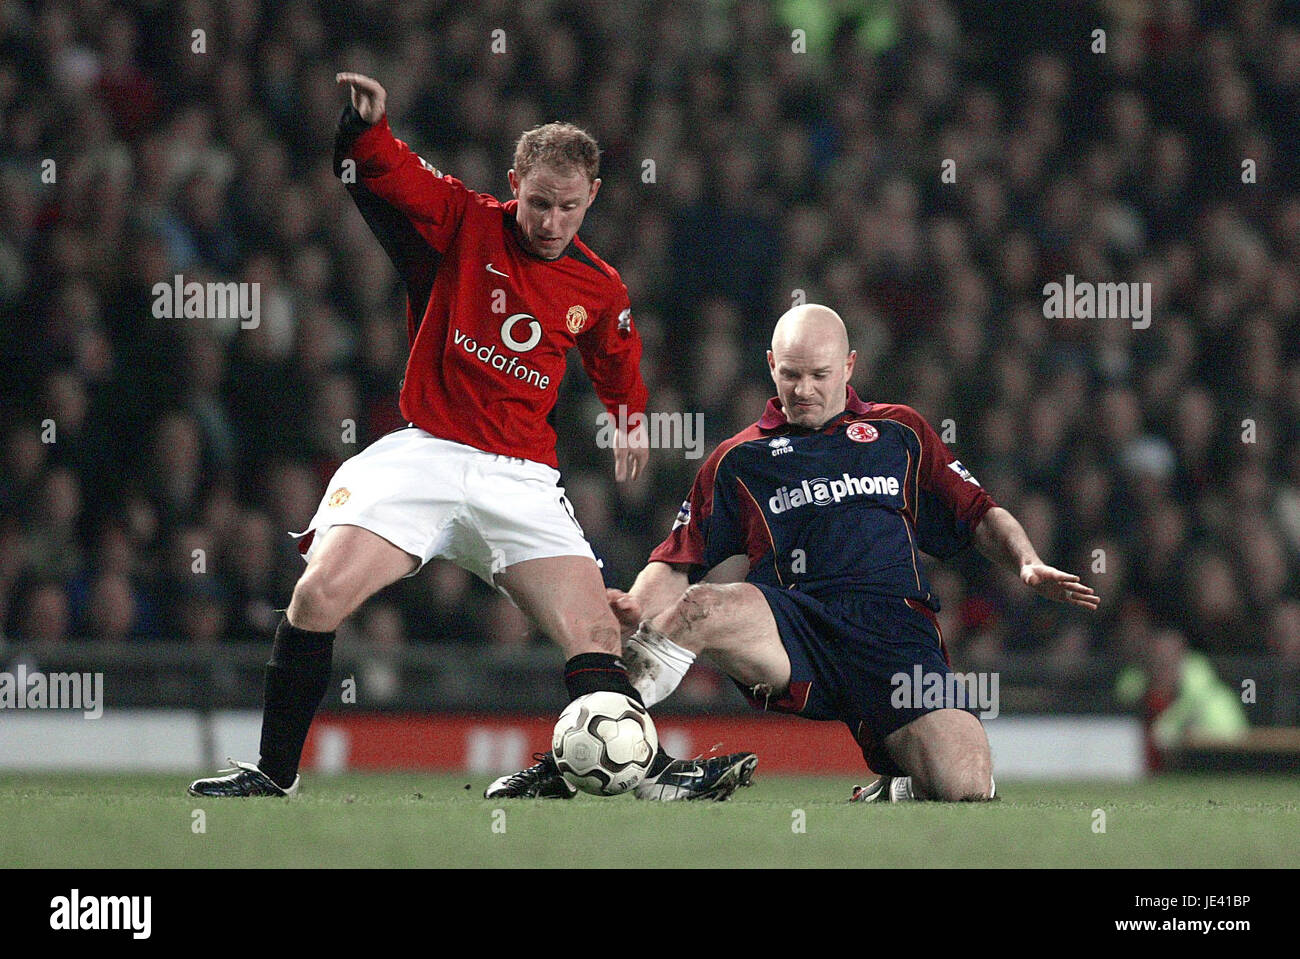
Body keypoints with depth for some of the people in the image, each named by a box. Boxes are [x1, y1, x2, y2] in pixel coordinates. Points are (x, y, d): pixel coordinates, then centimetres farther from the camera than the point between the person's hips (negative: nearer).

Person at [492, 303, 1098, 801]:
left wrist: (1027, 565, 6)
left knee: (966, 787, -23)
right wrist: (634, 608, -6)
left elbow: (980, 516, 27)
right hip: (790, 627, -1)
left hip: (896, 628, 1)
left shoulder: (899, 432, 23)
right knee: (702, 608, -37)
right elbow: (680, 566, 16)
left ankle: (894, 792, 11)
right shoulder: (740, 459, 21)